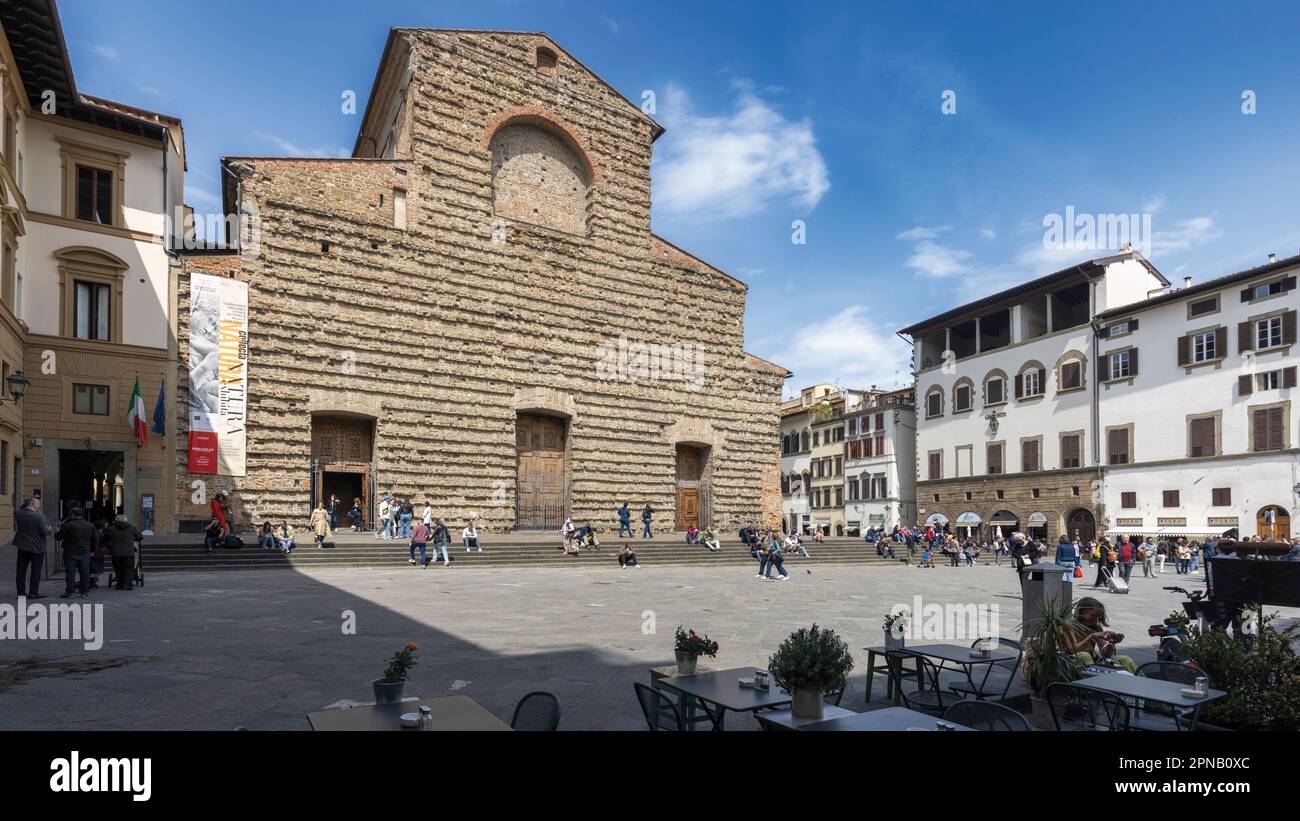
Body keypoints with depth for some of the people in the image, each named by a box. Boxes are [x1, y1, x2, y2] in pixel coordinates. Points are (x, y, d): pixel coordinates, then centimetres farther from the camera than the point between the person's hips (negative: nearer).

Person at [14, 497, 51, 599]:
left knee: (21, 570, 14)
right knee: (35, 570, 3)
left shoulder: (19, 514, -1)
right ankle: (33, 592, 4)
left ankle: (21, 591, 18)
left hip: (22, 546, 5)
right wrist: (49, 529, 2)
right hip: (36, 547, -5)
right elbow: (45, 532, -22)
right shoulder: (39, 516, -17)